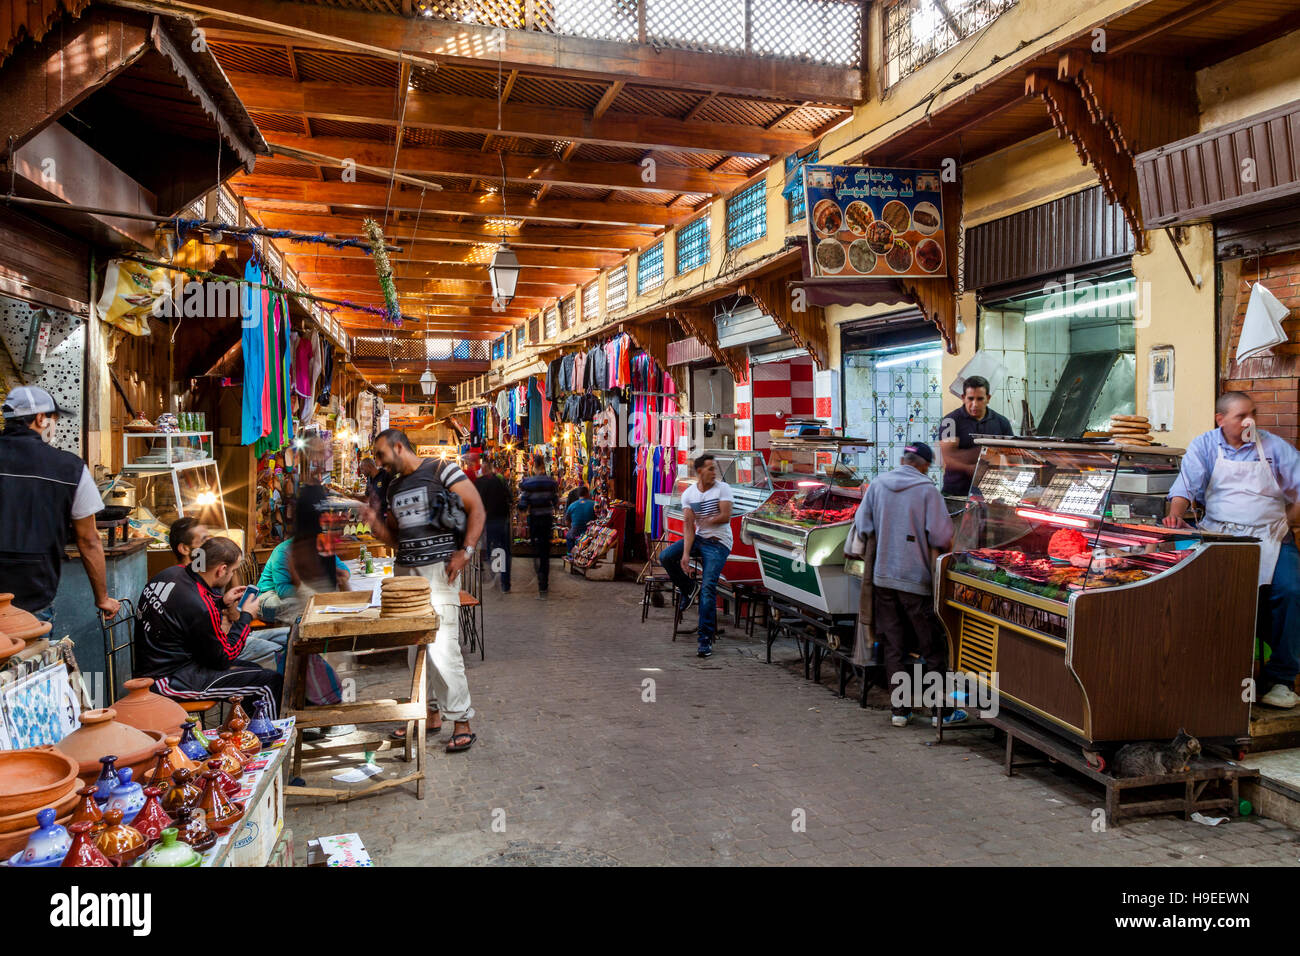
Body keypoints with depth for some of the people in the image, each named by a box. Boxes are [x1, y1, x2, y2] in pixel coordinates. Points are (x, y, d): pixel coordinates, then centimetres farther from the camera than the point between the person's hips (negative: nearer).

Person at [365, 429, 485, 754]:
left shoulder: (441, 470, -3)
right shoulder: (394, 488, 19)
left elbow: (477, 509, -7)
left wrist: (465, 551, -16)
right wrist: (375, 522, 3)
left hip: (438, 571, -7)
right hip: (405, 572, 7)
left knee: (442, 647, -12)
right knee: (415, 648, 9)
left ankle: (462, 722, -4)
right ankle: (432, 713, 21)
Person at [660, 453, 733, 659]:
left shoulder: (723, 488, -7)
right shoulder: (688, 494, 1)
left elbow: (726, 516, -15)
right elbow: (688, 526, -5)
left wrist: (703, 521, -3)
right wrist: (685, 554, -16)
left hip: (718, 543, -4)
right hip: (698, 538, 4)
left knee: (708, 587, -15)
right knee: (665, 556, -12)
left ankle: (706, 638, -10)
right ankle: (688, 589, 14)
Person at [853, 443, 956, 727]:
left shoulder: (876, 486, 3)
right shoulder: (927, 491, -9)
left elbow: (862, 526, 5)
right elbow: (941, 536, -13)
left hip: (882, 578, 4)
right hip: (916, 579, -4)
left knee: (892, 646, 11)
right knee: (932, 649, 8)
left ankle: (900, 709, 14)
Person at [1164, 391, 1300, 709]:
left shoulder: (1274, 446, 10)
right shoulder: (1204, 446, 7)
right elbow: (1186, 485, -3)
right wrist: (1175, 514, -21)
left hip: (1270, 537, 1)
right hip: (1220, 534, -1)